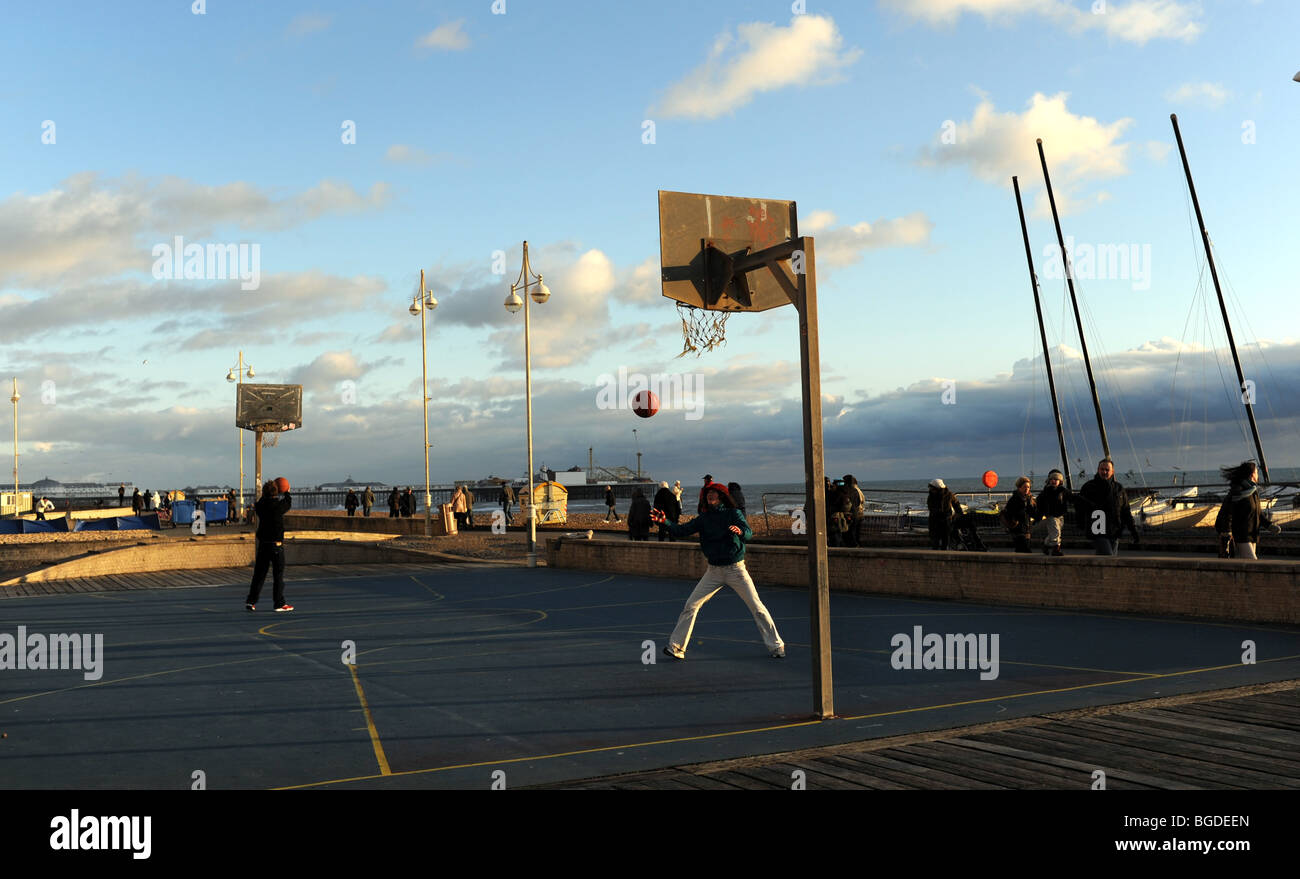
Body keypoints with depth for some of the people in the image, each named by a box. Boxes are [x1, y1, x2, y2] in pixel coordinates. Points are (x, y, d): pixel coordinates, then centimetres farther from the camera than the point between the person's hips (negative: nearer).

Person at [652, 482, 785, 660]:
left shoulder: (734, 513, -5)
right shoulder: (704, 518, 5)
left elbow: (749, 533, -21)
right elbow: (682, 531, -2)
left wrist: (740, 531, -45)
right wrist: (665, 523, -19)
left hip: (736, 569, -3)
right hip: (714, 570, 3)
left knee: (757, 607, -2)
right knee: (691, 605, -3)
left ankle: (775, 645, 10)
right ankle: (676, 646, 4)